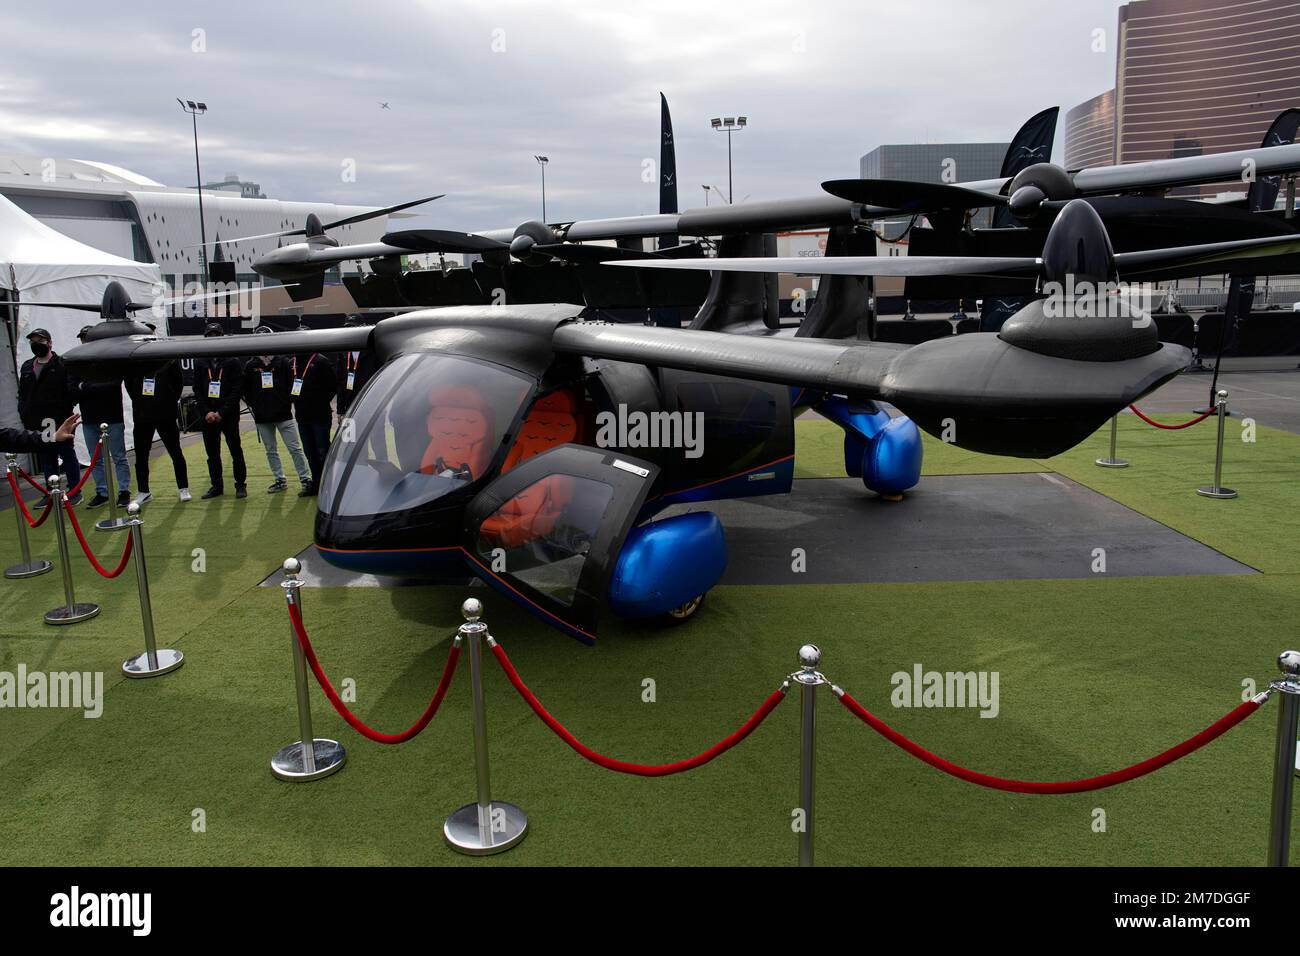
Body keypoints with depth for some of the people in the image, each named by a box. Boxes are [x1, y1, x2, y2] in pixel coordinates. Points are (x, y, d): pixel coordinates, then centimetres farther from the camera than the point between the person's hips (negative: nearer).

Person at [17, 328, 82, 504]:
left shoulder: (62, 365, -5)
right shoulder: (27, 367, 15)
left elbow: (71, 392, -9)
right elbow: (22, 394, 20)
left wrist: (63, 413, -14)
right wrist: (24, 414, 8)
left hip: (60, 423, -6)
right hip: (37, 424, 6)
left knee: (68, 456, 2)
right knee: (46, 460, 11)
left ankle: (75, 491, 9)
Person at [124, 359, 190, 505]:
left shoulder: (169, 362, -7)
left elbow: (178, 384, 3)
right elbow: (129, 384, 13)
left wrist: (170, 402, 0)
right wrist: (138, 401, 7)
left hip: (166, 415, -2)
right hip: (142, 416, 3)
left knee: (176, 453, 4)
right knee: (140, 456, 7)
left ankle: (183, 489, 14)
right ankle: (143, 492, 19)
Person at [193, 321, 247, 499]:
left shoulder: (233, 362, -2)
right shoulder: (200, 363, 9)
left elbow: (236, 391, -8)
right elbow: (197, 391, 6)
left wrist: (221, 412, -14)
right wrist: (206, 412, -8)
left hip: (229, 416, -4)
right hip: (207, 416, 4)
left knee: (236, 451, 1)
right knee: (212, 453, 9)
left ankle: (240, 484, 9)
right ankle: (216, 486, 17)